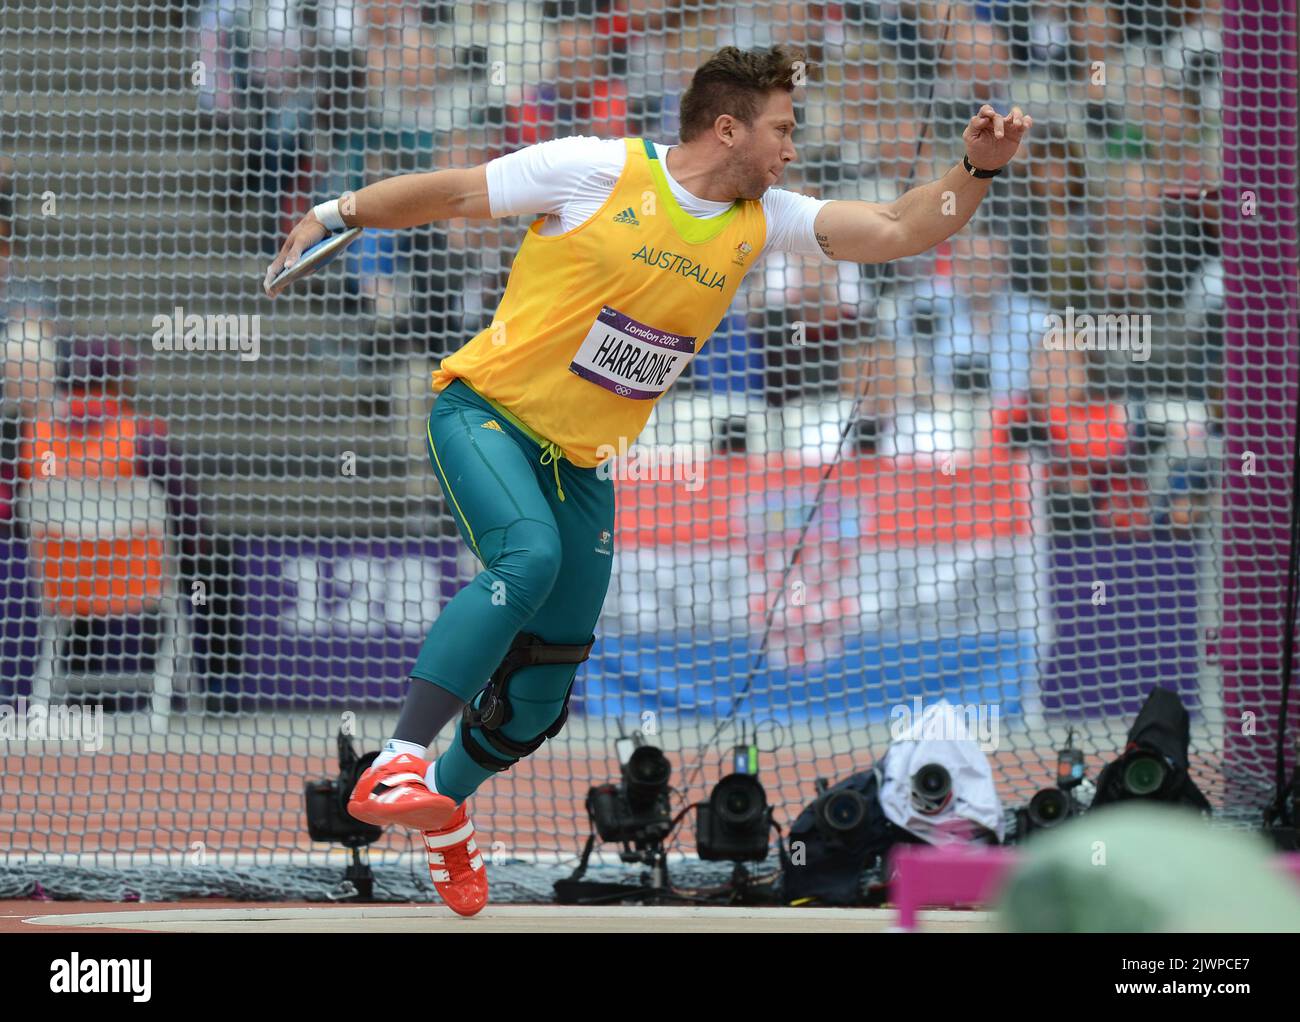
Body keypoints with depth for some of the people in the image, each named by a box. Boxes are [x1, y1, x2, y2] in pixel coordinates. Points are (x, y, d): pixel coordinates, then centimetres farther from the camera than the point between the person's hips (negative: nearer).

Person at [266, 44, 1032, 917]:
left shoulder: (761, 221, 2)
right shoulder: (598, 172, -13)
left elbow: (897, 232, -2)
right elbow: (450, 193, -4)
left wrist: (977, 171, -16)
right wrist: (335, 216, -2)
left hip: (583, 463, 6)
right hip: (486, 411, -6)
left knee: (542, 701, 6)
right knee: (528, 557, -35)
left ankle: (443, 801, 36)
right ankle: (395, 767, -35)